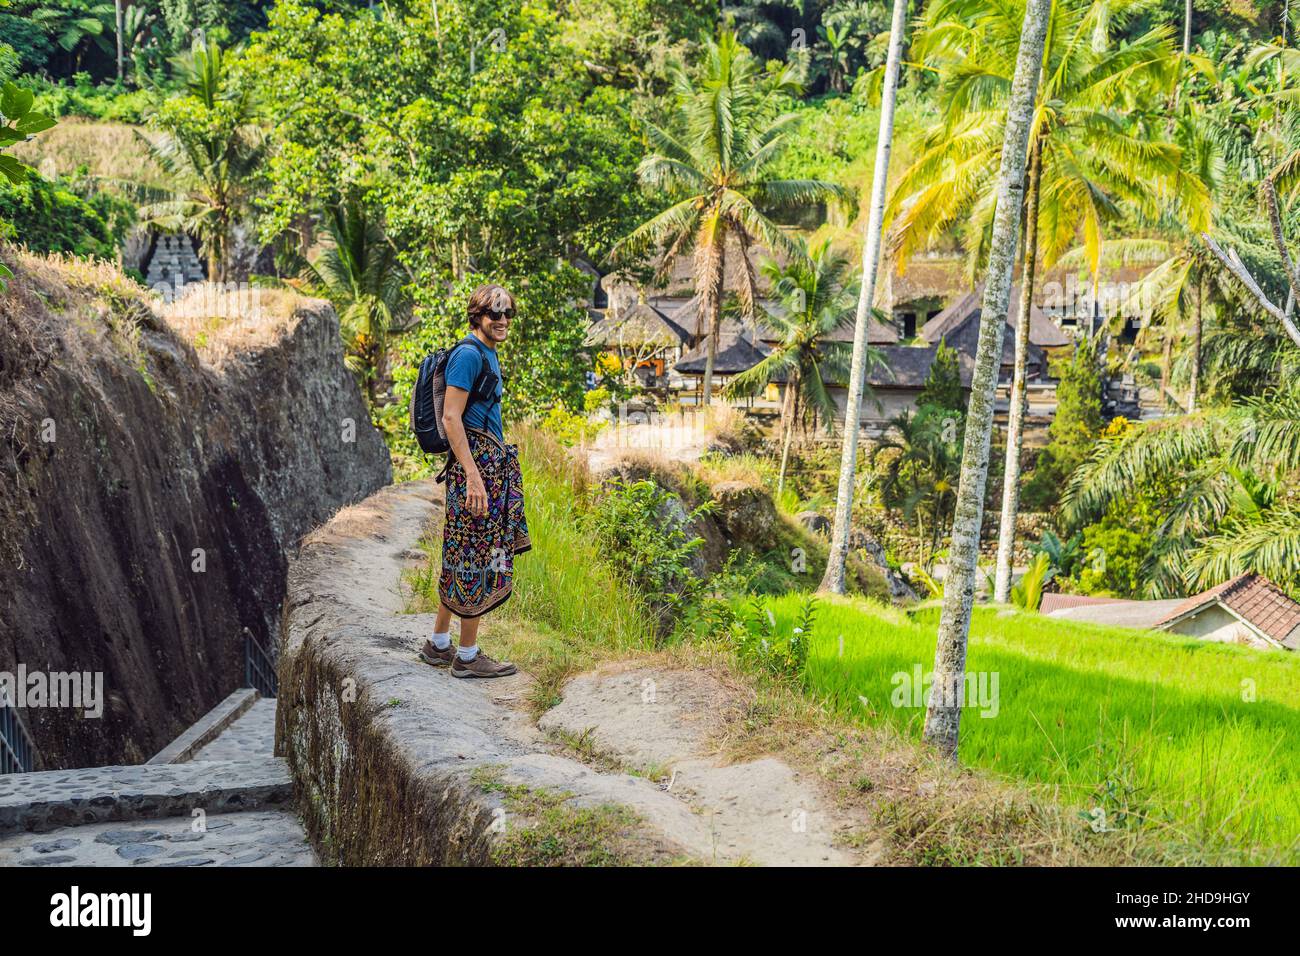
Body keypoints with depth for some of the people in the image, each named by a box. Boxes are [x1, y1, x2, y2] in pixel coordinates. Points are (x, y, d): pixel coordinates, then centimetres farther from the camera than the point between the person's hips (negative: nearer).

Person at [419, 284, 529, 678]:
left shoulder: (487, 355, 17)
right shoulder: (469, 354, -13)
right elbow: (451, 417, -19)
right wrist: (473, 475, -24)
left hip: (488, 463, 10)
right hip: (475, 463, -10)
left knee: (461, 556, 14)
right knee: (478, 557, -4)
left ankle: (438, 645, 23)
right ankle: (467, 656, 4)